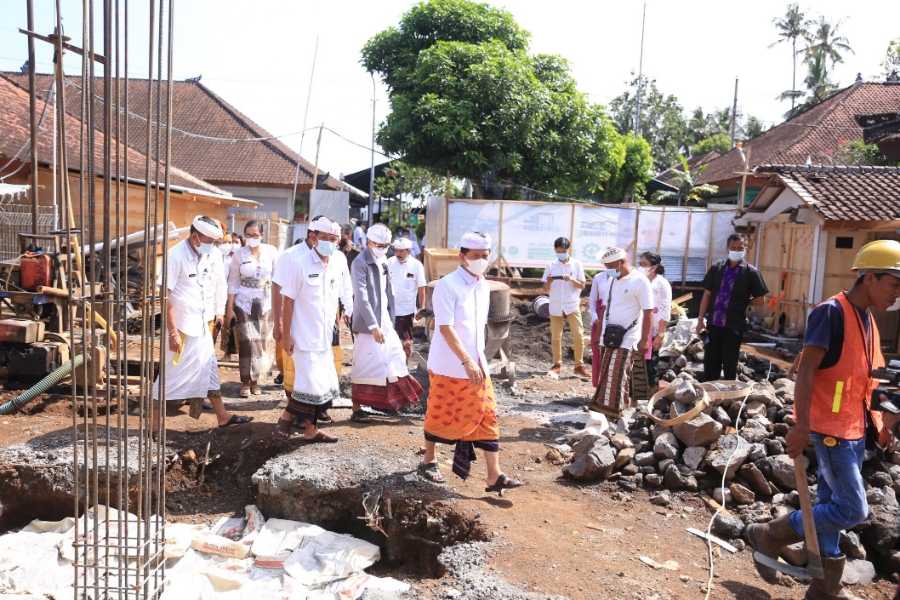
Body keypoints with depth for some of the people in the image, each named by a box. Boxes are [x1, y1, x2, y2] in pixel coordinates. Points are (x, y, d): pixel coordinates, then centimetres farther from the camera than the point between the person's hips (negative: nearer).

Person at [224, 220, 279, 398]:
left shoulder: (271, 252, -2)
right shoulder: (239, 254, 0)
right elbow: (233, 282, 3)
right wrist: (229, 308, 0)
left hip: (266, 303, 1)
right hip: (244, 303, -1)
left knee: (263, 342, 5)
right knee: (247, 342, -4)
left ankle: (255, 379, 21)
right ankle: (245, 382, 9)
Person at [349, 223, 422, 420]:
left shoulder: (383, 262, 11)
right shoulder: (360, 264, -13)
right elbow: (362, 298, -19)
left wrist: (390, 320, 9)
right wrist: (373, 326, -23)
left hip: (385, 322, 8)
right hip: (368, 324, -8)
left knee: (392, 358, 13)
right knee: (365, 366, -3)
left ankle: (386, 401, 28)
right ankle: (357, 409, 8)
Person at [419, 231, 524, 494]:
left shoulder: (483, 286, 8)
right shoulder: (447, 286, -16)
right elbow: (446, 328, -21)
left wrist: (479, 359, 15)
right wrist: (467, 361, -26)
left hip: (477, 365, 7)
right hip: (448, 366, -7)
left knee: (487, 417, 3)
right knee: (440, 415, 9)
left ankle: (494, 477, 6)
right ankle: (429, 460, 32)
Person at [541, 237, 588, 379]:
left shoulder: (577, 264, 0)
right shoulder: (551, 266, 1)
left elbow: (582, 285, -2)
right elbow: (546, 290, 2)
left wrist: (572, 279, -21)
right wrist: (548, 282, -20)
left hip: (573, 306, -1)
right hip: (555, 307, 1)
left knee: (579, 336, -6)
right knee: (555, 337, 8)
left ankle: (579, 366, 5)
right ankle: (557, 365, 21)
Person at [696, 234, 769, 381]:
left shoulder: (750, 272, -2)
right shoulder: (716, 268, 6)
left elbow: (759, 299, 2)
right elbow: (707, 294, 8)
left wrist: (740, 304, -2)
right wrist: (700, 319, 3)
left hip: (734, 326, -3)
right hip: (713, 324, 3)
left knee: (729, 366, 7)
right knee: (710, 364, 10)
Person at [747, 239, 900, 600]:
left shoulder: (868, 318, 12)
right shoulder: (832, 312, -15)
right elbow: (806, 370, -20)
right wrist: (800, 425, -24)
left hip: (855, 429, 9)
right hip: (830, 428, -9)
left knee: (832, 505, 14)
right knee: (853, 510, -7)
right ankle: (769, 535, 7)